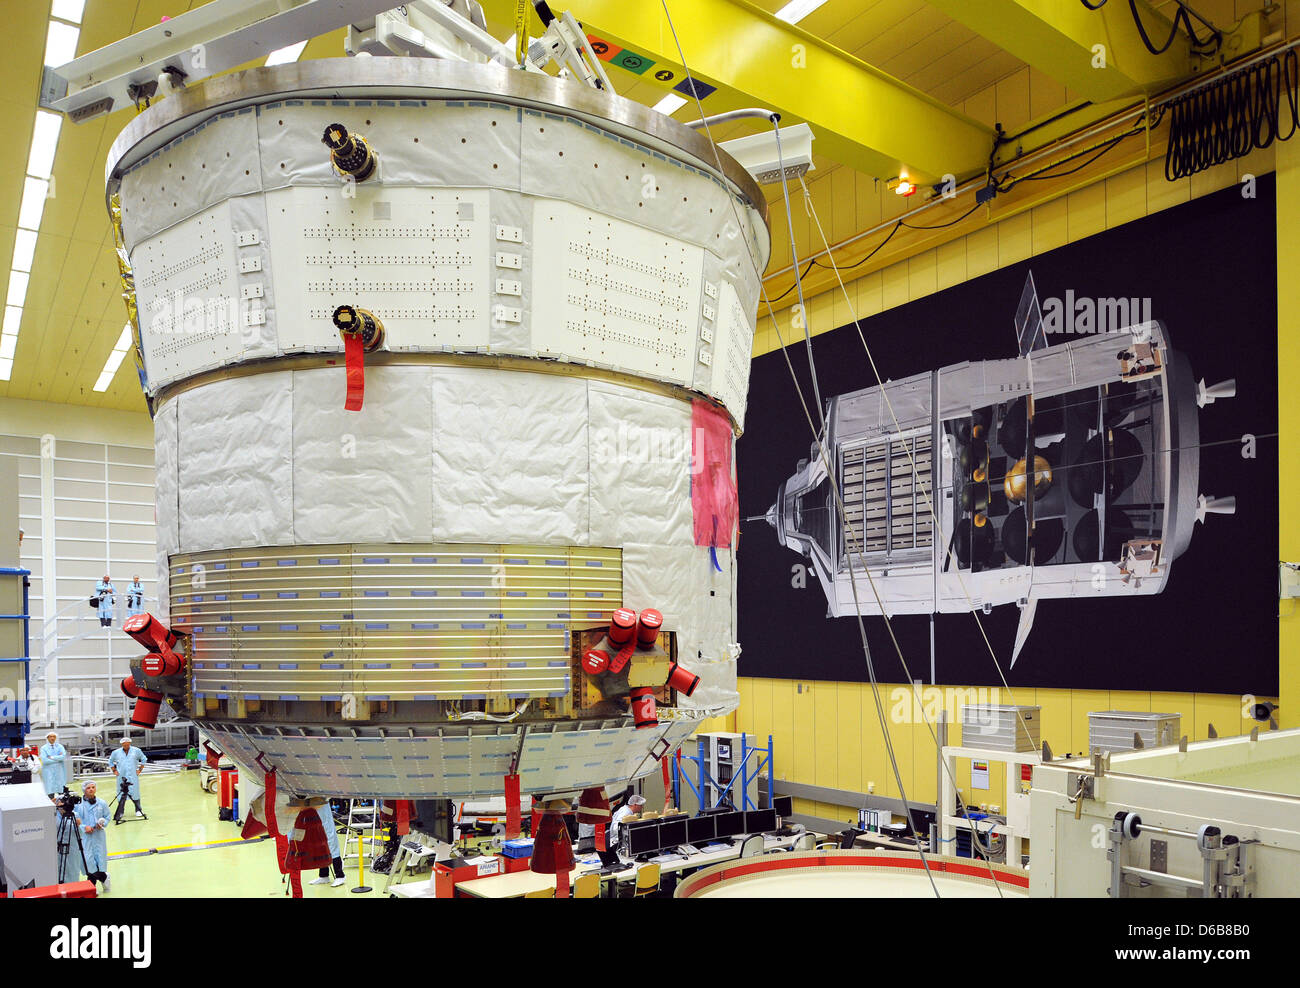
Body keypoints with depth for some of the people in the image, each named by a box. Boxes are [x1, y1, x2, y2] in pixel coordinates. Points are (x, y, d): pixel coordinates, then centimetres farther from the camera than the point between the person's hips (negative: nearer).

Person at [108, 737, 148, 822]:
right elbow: (110, 762, 20)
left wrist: (139, 770, 5)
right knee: (121, 795, 1)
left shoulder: (136, 751, 2)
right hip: (121, 777, 1)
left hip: (133, 777, -1)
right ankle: (120, 813, 9)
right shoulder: (116, 753, 6)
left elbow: (143, 759, 12)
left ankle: (138, 810, 9)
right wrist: (114, 771, 8)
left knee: (135, 793, -1)